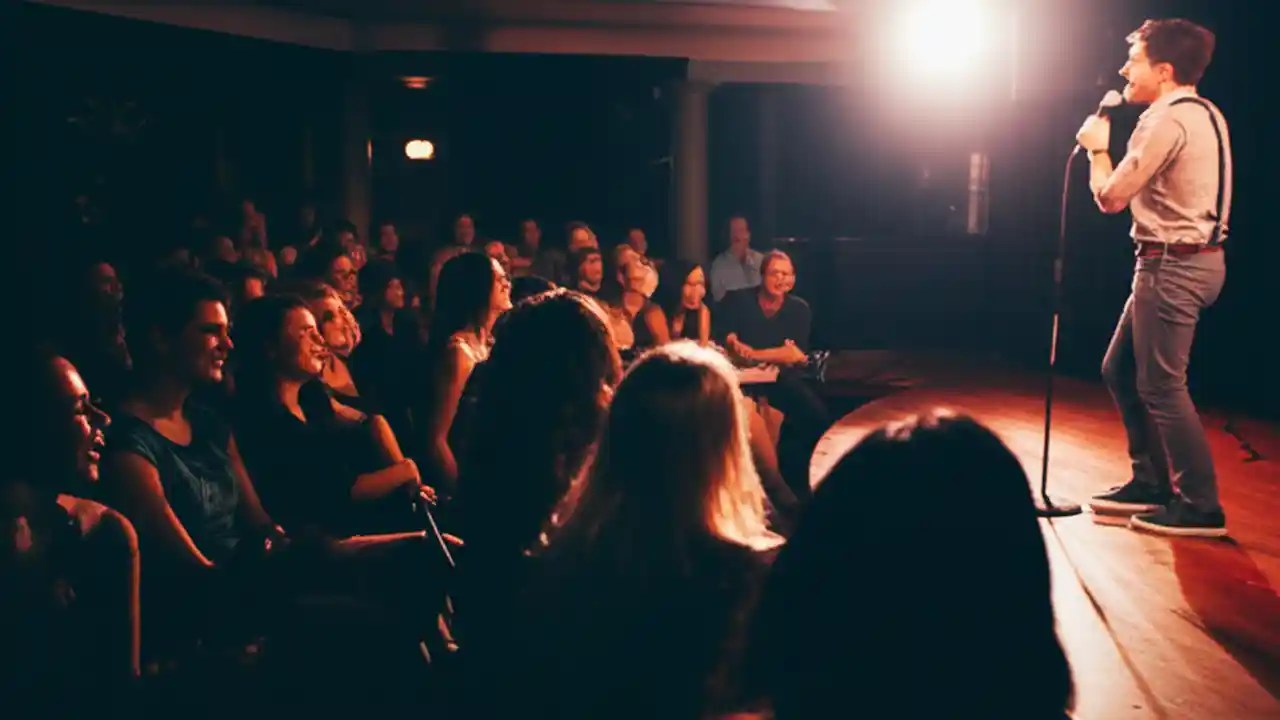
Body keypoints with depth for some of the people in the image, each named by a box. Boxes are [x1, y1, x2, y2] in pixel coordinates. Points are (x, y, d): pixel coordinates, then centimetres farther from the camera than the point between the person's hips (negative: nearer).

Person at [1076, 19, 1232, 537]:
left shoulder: (1166, 120, -17)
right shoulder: (1205, 115, 15)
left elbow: (1110, 197, -11)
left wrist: (1097, 147, 3)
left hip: (1173, 264, -10)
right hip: (1191, 259, 10)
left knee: (1161, 386, -5)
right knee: (1121, 371, 16)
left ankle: (1200, 505, 1)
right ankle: (1151, 483, 23)